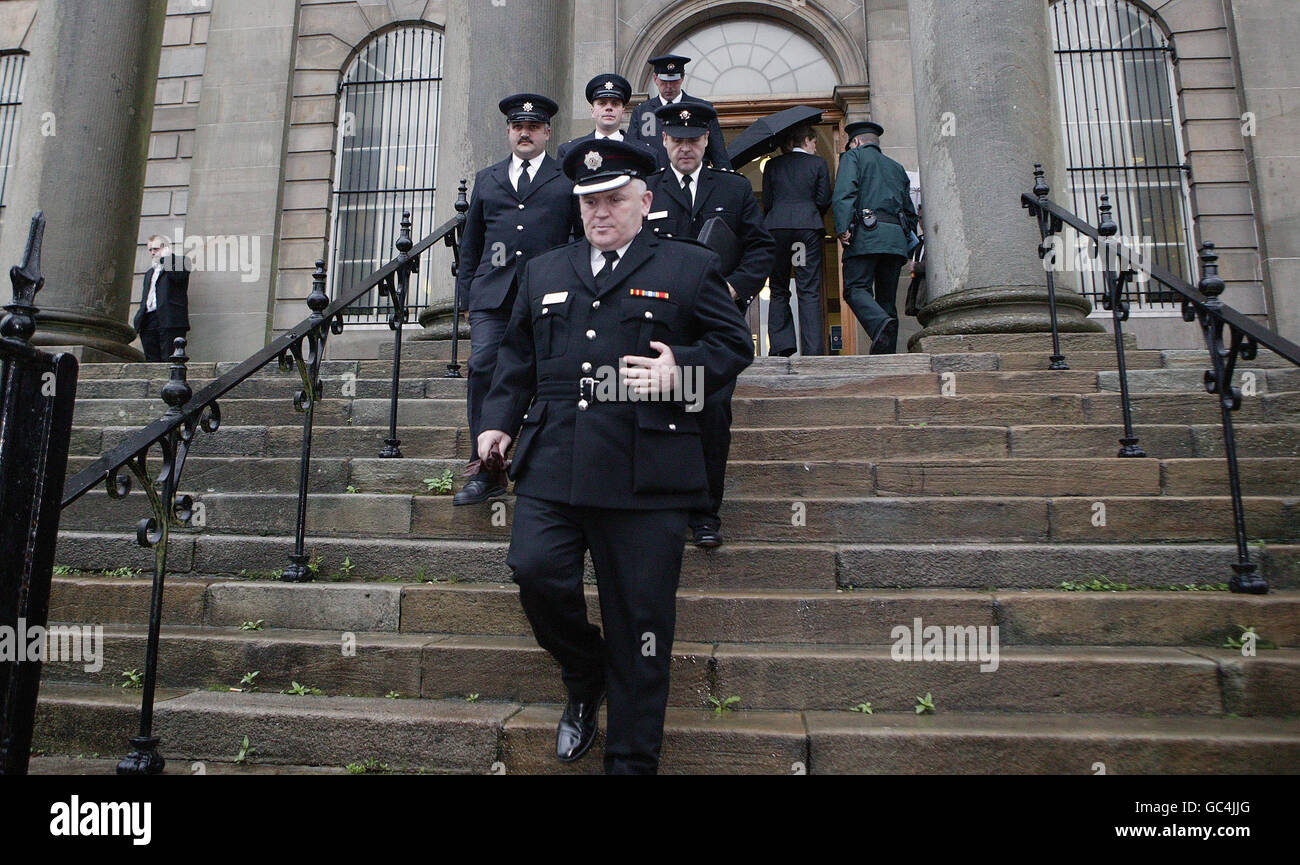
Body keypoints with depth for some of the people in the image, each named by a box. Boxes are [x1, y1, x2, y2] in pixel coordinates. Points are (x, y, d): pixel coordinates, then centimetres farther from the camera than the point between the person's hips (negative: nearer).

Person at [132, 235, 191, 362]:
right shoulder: (149, 272, 32)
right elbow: (144, 300, 26)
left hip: (170, 320, -6)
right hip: (148, 322, 6)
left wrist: (165, 258, 0)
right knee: (152, 360, -3)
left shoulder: (180, 261, 11)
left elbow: (178, 277, -11)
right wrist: (136, 322, 15)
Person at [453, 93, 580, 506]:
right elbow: (470, 243, 23)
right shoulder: (486, 180, 22)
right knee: (483, 370, -12)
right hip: (492, 296, 2)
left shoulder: (568, 180, 14)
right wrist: (467, 294, 15)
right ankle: (486, 471, -6)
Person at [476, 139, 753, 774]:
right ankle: (584, 680, 22)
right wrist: (499, 419, 13)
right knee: (535, 570, -12)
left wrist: (681, 366, -10)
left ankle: (632, 761, 19)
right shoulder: (542, 272, 22)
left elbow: (735, 344, 8)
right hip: (550, 465, 4)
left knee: (640, 615, 1)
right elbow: (516, 356, 25)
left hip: (644, 474, -3)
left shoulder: (690, 267, 10)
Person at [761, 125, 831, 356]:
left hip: (776, 227, 1)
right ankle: (813, 350, -9)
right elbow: (824, 201, 5)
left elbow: (766, 203, 10)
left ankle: (781, 346, -4)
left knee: (778, 290, 8)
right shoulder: (818, 163, 9)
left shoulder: (772, 164, 14)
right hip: (808, 227, -1)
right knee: (809, 291, -2)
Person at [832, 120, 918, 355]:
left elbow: (844, 193, -8)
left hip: (867, 234, -6)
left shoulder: (853, 156, 11)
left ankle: (880, 323, -37)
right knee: (887, 297, 6)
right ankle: (887, 354, 0)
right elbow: (910, 211, 26)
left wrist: (842, 228, -17)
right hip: (897, 237, 6)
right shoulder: (897, 167, 29)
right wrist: (908, 238, 29)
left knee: (855, 288, -10)